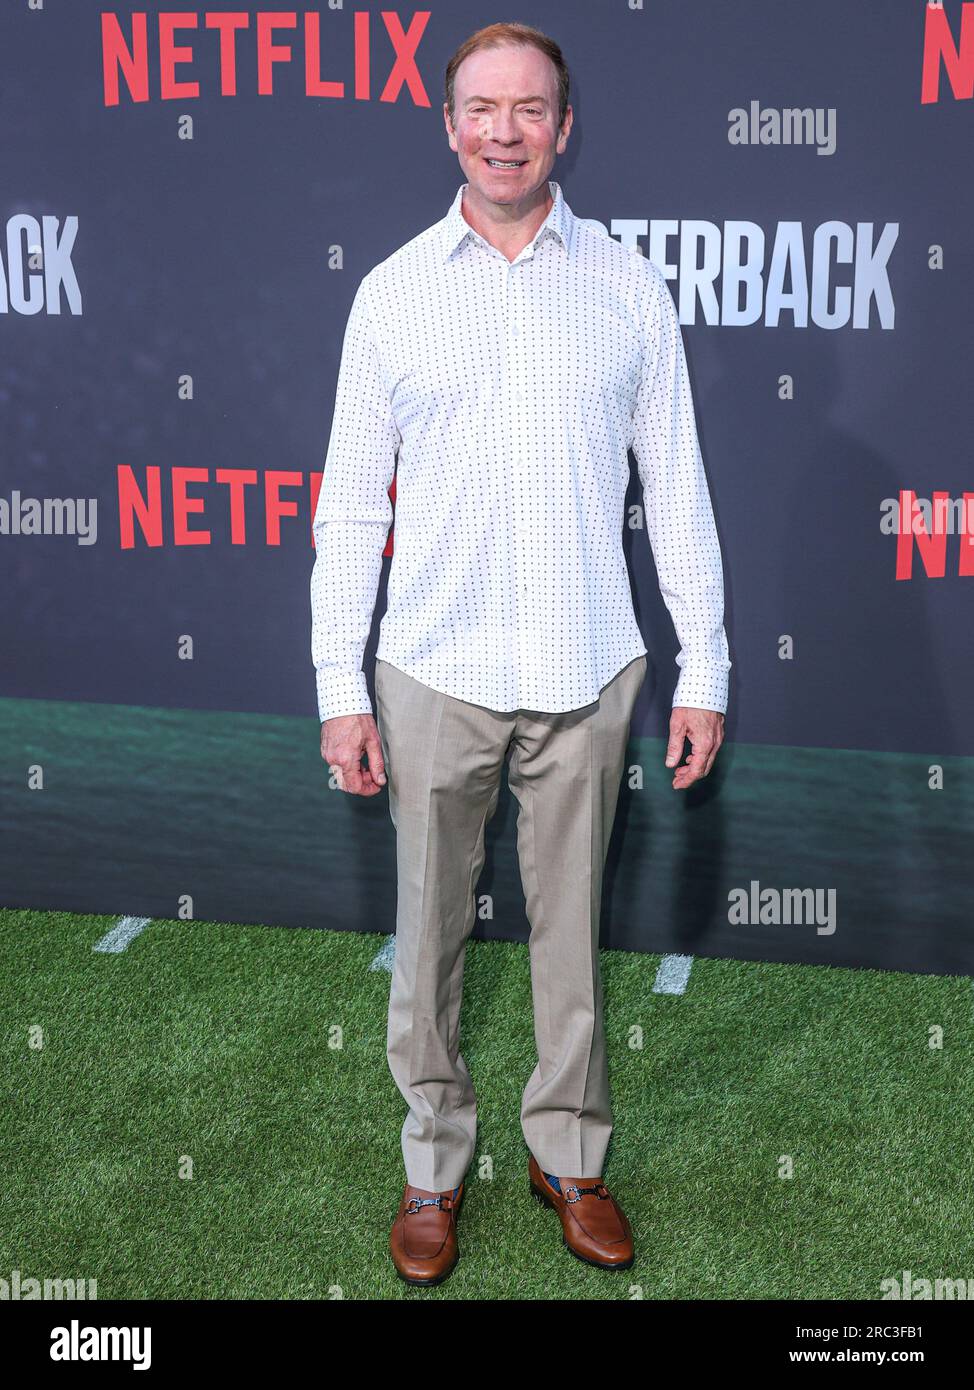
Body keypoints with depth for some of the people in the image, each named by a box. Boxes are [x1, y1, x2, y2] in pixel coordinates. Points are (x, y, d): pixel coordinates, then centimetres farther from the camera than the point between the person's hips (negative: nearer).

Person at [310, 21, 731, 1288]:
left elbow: (677, 490, 4)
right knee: (428, 932, 10)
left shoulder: (628, 288, 2)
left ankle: (569, 1153, 30)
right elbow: (351, 501, 2)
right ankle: (434, 1162, 28)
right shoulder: (394, 290, 2)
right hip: (435, 673, 0)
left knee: (571, 926, 11)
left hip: (587, 674, 0)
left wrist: (705, 671, 0)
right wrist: (339, 686, -3)